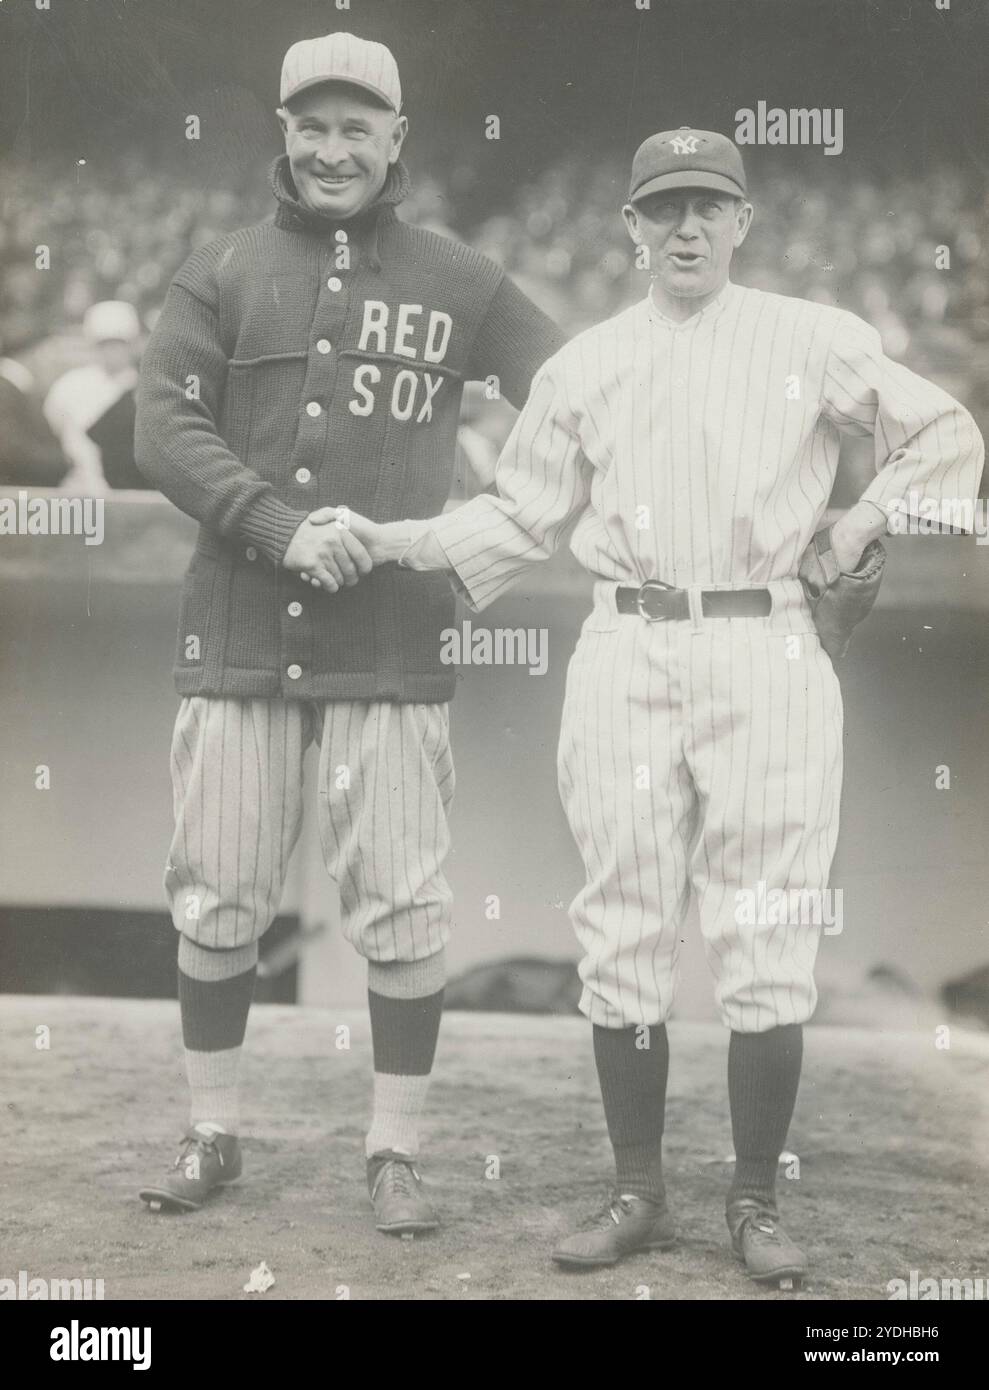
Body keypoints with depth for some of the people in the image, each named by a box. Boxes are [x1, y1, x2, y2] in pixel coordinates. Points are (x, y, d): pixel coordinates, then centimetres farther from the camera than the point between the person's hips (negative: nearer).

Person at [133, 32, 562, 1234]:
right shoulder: (221, 274, 7)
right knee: (218, 899, 7)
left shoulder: (458, 285, 7)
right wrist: (283, 527, -16)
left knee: (402, 908, 0)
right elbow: (165, 426, -3)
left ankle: (395, 1151, 14)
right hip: (237, 636, 1)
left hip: (392, 645, -1)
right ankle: (212, 1134, 24)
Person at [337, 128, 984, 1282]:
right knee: (623, 932, 2)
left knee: (766, 937, -2)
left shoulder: (816, 340, 7)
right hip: (625, 655, 2)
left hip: (765, 652, -2)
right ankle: (637, 1195, 14)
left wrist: (862, 524, 4)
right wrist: (396, 542, 0)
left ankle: (756, 1200, 11)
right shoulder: (582, 365, 12)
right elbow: (520, 516, 12)